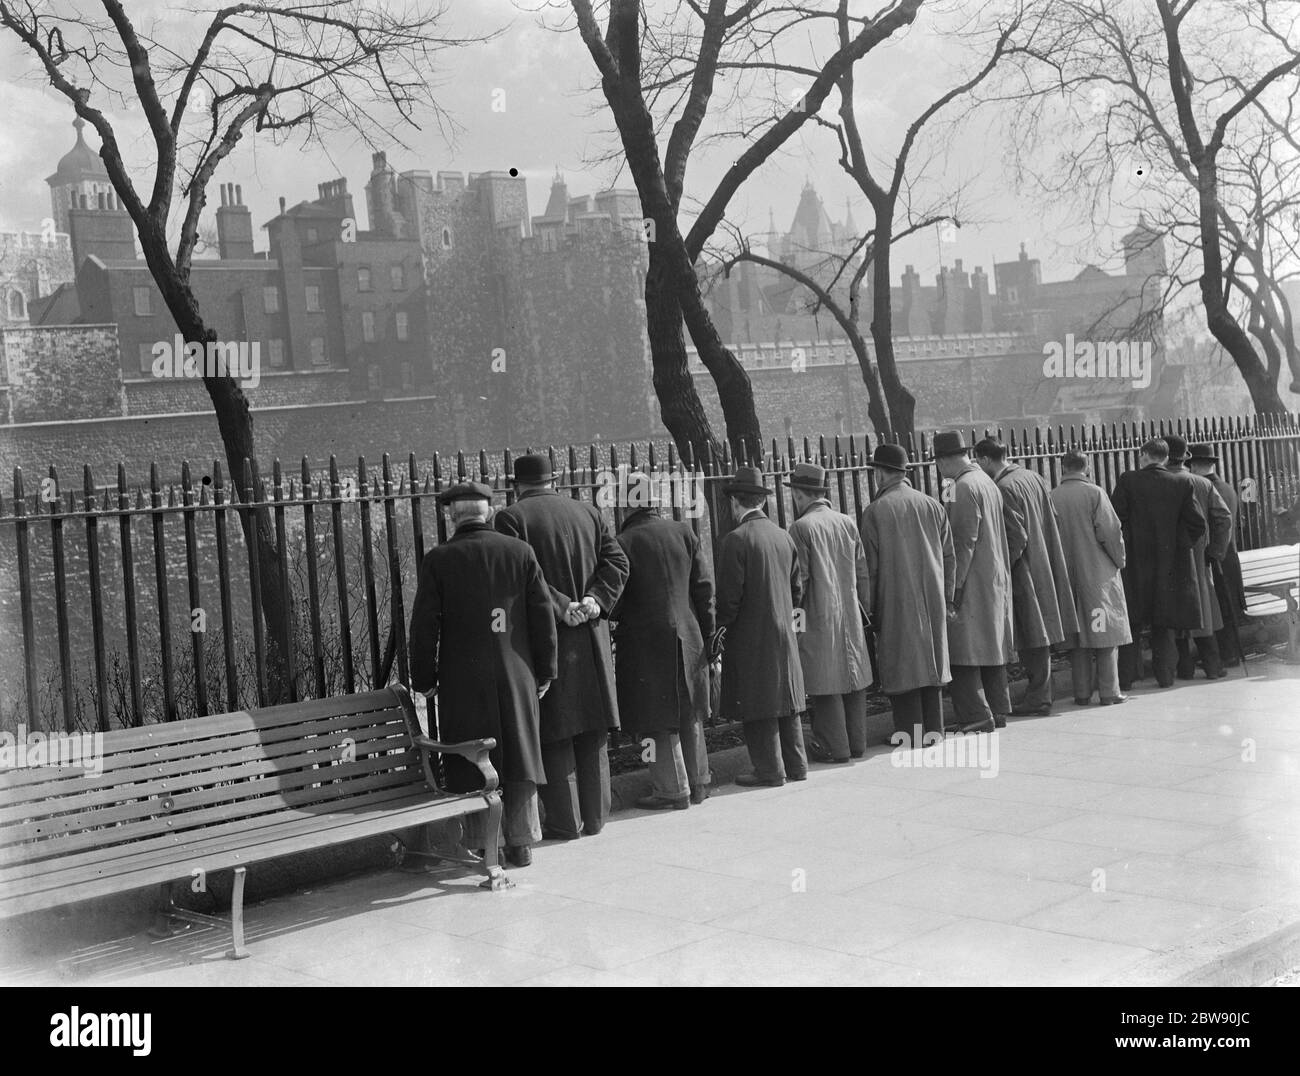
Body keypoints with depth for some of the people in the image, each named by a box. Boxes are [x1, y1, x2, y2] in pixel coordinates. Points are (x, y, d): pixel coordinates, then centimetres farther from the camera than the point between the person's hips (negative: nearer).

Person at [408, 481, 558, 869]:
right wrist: (544, 672, 10)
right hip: (516, 675, 2)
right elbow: (543, 616, 2)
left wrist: (424, 679, 5)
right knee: (519, 758, 12)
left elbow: (424, 625, -4)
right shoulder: (520, 552, 1)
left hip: (462, 680, -2)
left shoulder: (438, 559, -5)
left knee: (471, 764, 6)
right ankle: (521, 844, 17)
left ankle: (483, 848, 9)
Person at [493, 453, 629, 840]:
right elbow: (617, 561, 3)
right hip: (592, 637, 4)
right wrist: (595, 599, -6)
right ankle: (595, 817, 17)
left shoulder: (510, 518, -5)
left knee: (554, 734, 3)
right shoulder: (587, 512, 9)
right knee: (593, 731, 11)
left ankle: (565, 821, 5)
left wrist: (559, 606, -13)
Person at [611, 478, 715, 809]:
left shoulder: (622, 542, -13)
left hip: (644, 643, -5)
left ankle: (673, 791, 8)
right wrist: (706, 633, 11)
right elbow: (704, 586, 4)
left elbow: (615, 598, -12)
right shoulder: (684, 533, 1)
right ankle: (697, 784, 26)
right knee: (689, 716, 16)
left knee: (659, 722, 4)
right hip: (687, 638, 5)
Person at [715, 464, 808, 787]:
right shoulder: (784, 537, 6)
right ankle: (796, 765, 20)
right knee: (786, 700, 14)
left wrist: (720, 627, -3)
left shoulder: (735, 540, -15)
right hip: (784, 633, 7)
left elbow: (729, 595, -16)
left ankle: (770, 770, 5)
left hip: (749, 636, -7)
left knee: (758, 708, 1)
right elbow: (795, 589, 11)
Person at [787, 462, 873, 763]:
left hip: (818, 616, -6)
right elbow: (862, 571, 9)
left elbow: (798, 579, -12)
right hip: (850, 614, 6)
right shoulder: (846, 522, 7)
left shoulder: (801, 527, -11)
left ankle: (834, 746, 3)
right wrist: (861, 608, 17)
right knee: (853, 676, 12)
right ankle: (856, 741, 19)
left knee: (826, 683, 0)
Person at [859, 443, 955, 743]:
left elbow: (870, 567, -8)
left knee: (902, 664, 2)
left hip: (896, 601, -5)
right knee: (930, 661, 13)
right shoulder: (932, 506, 5)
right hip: (932, 601, 5)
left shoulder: (874, 511, -9)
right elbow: (948, 557, 7)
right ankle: (932, 729, 18)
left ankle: (910, 732, 3)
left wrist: (870, 607, -1)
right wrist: (947, 599, 13)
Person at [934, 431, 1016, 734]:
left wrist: (955, 585, -18)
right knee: (992, 648, 15)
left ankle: (977, 716, -8)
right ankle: (997, 710, 20)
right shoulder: (987, 481, 14)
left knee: (963, 653, -7)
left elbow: (964, 541, -19)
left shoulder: (964, 488, -15)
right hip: (996, 581, 10)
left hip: (972, 584, -10)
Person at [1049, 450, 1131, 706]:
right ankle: (1109, 692, 3)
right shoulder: (1094, 493, -9)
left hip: (1068, 576, 3)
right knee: (1106, 635, 3)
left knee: (1078, 635, 9)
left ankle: (1082, 692, 10)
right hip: (1099, 574, -3)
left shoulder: (1052, 497, -1)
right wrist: (1119, 561, 5)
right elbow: (1110, 532, -10)